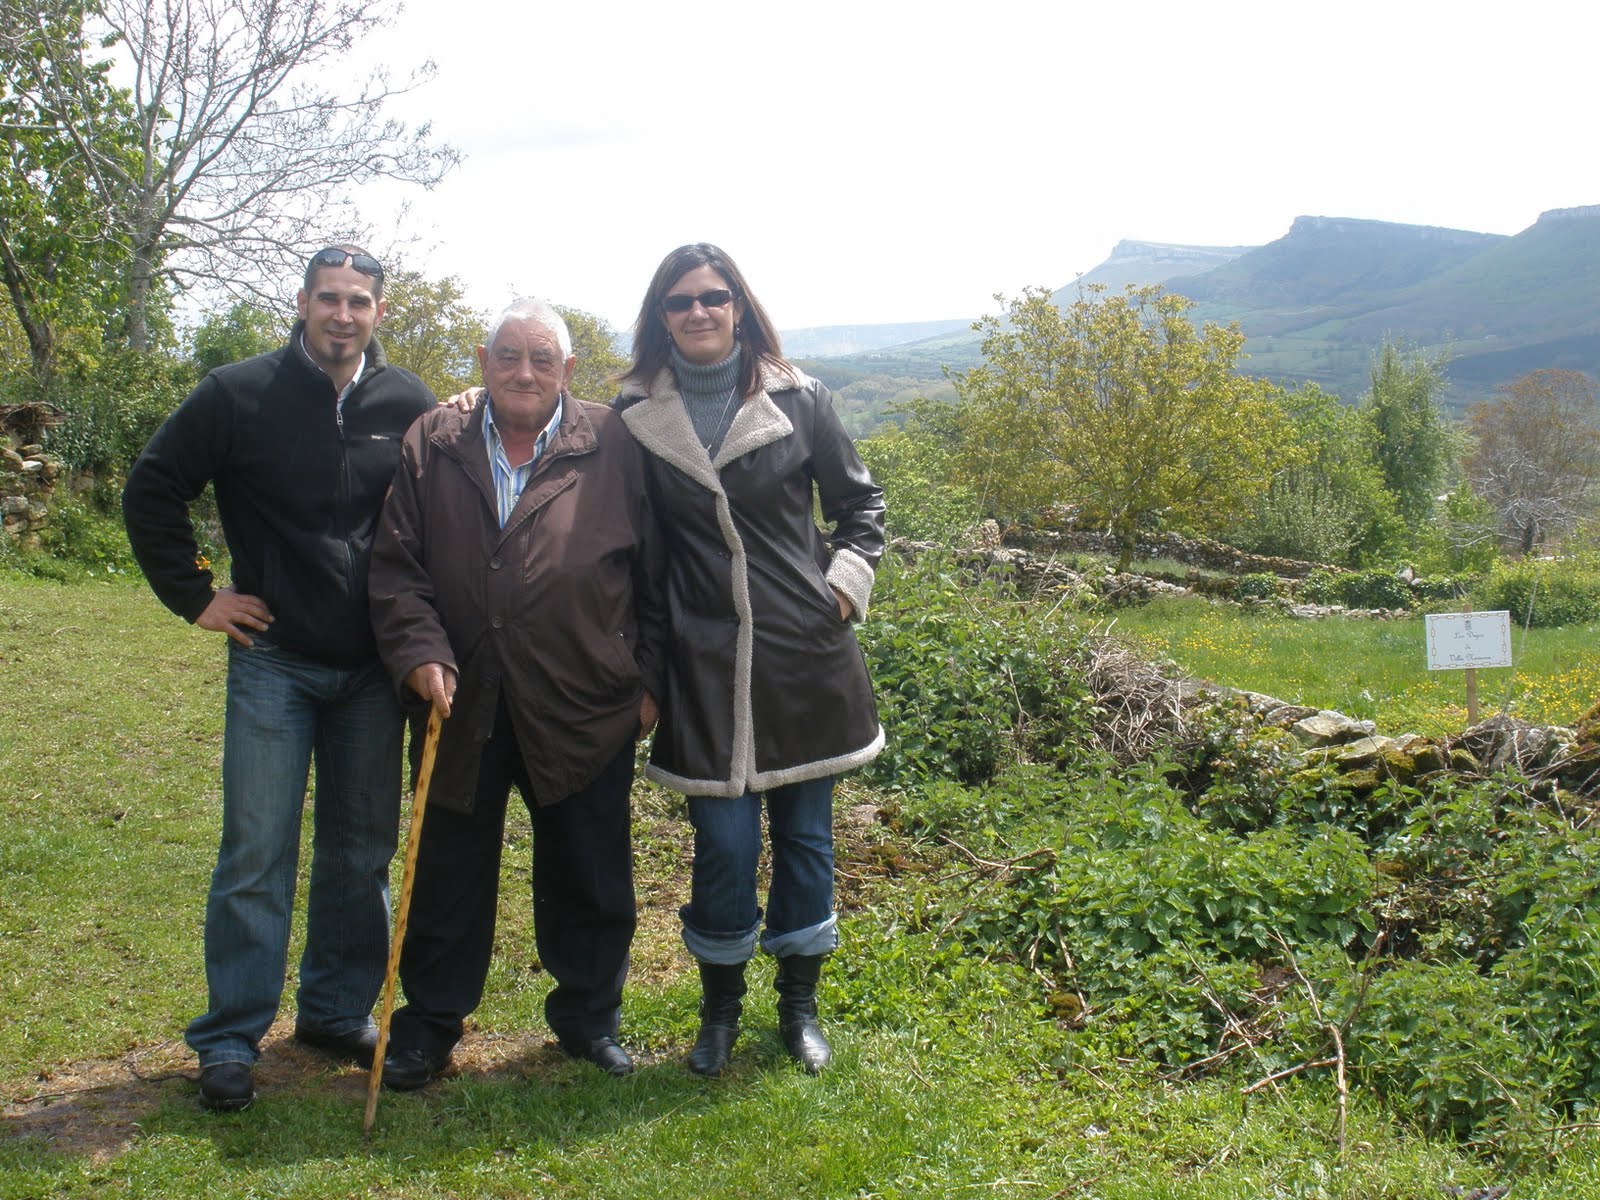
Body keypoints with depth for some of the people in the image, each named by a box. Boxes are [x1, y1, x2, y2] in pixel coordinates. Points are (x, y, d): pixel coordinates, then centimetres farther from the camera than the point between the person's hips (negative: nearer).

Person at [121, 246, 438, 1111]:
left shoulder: (407, 405, 3)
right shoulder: (240, 394, -4)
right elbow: (151, 491, 3)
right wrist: (193, 594, -1)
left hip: (372, 667, 3)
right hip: (274, 660, -3)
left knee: (362, 851, 10)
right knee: (257, 854, -1)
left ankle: (339, 1011, 25)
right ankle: (231, 1037, 9)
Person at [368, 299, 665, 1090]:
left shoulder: (615, 450, -1)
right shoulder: (430, 448, 4)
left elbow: (655, 576, 3)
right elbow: (396, 565, 2)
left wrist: (648, 679, 1)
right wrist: (419, 651, -12)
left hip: (585, 707, -1)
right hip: (462, 705, 1)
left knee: (590, 876, 11)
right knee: (449, 872, 12)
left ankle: (588, 1014, 31)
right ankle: (429, 1023, 28)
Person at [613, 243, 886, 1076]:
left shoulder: (797, 401, 1)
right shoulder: (636, 414, 1)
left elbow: (860, 502, 12)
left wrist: (845, 585, 0)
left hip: (803, 654, 1)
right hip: (705, 663, -1)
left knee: (805, 836, 9)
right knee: (724, 844, -2)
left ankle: (799, 1006, 27)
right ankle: (720, 1008, 22)